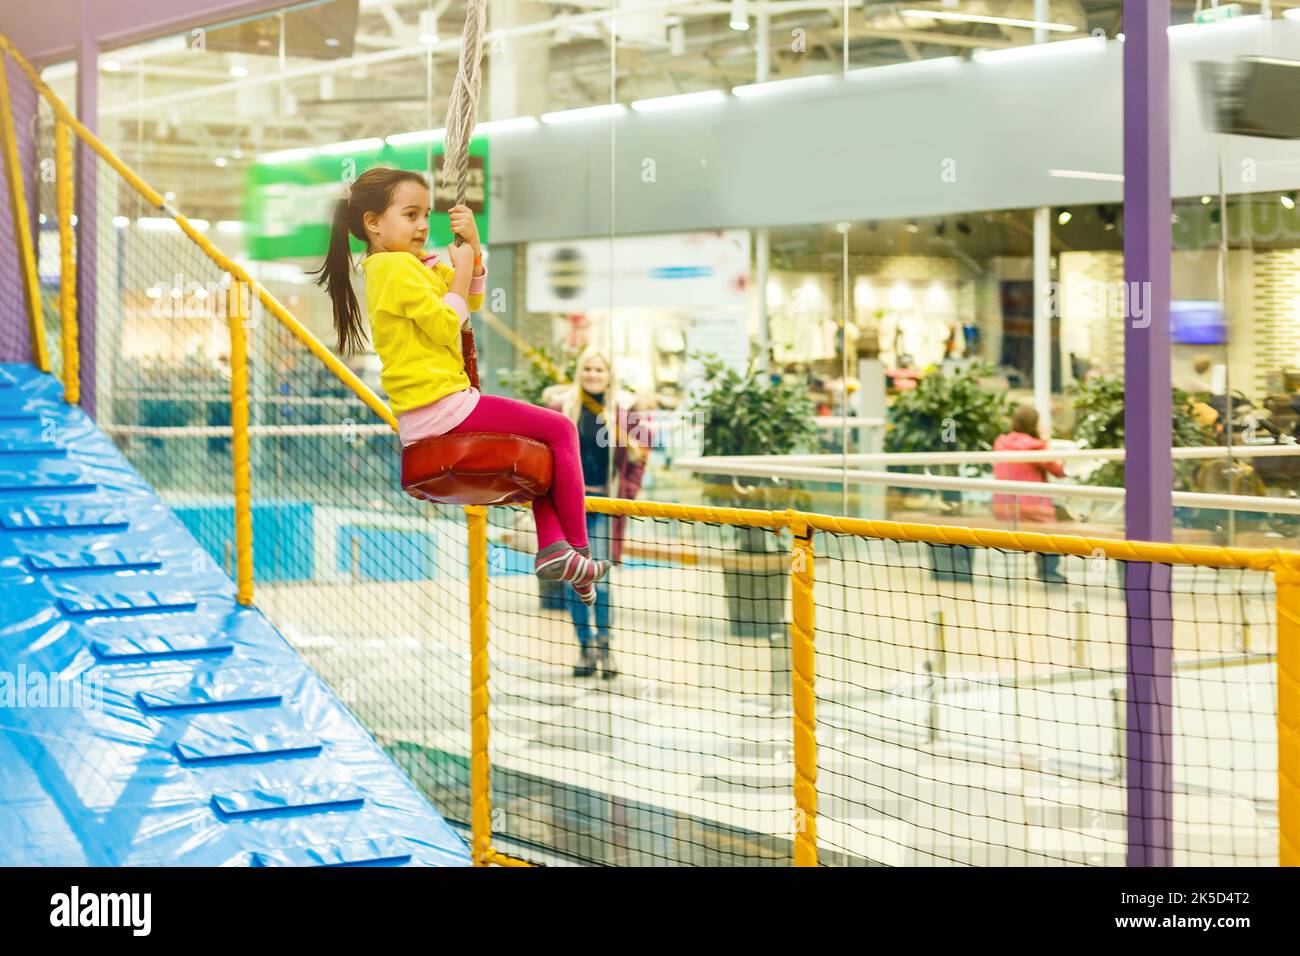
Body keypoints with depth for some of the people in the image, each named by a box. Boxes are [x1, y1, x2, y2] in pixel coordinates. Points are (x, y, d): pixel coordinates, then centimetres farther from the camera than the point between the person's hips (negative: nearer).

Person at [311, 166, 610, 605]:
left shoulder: (413, 264, 18)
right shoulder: (398, 266, -13)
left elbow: (473, 300, 20)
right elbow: (447, 326, -17)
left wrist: (472, 246, 5)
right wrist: (459, 273, -4)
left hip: (417, 418, 11)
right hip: (442, 406, -11)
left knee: (539, 447, 24)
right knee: (560, 431, -3)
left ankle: (551, 547, 10)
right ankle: (578, 549, 0)